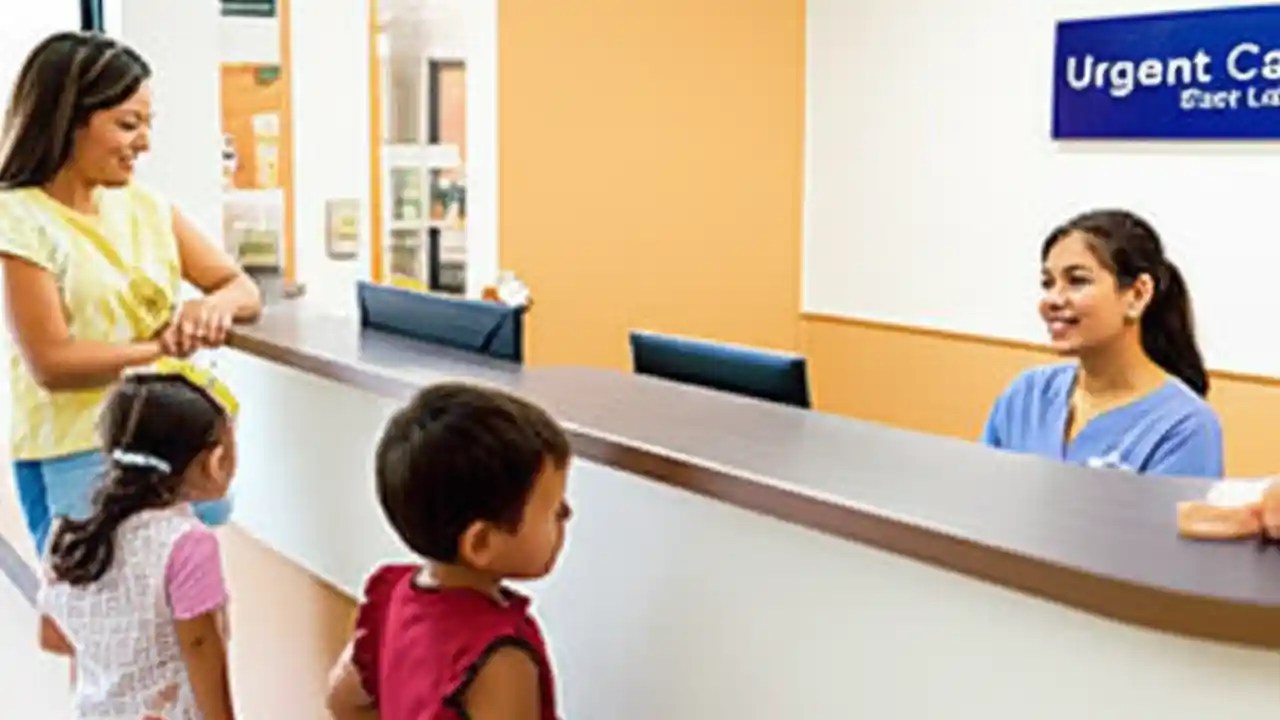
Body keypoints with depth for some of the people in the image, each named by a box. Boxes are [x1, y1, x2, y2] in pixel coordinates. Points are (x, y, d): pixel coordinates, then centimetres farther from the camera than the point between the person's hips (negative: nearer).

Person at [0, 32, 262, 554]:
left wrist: (217, 304, -15)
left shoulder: (145, 208, 7)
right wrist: (167, 347, -17)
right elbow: (51, 362, -17)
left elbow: (245, 290, 7)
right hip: (75, 463, -5)